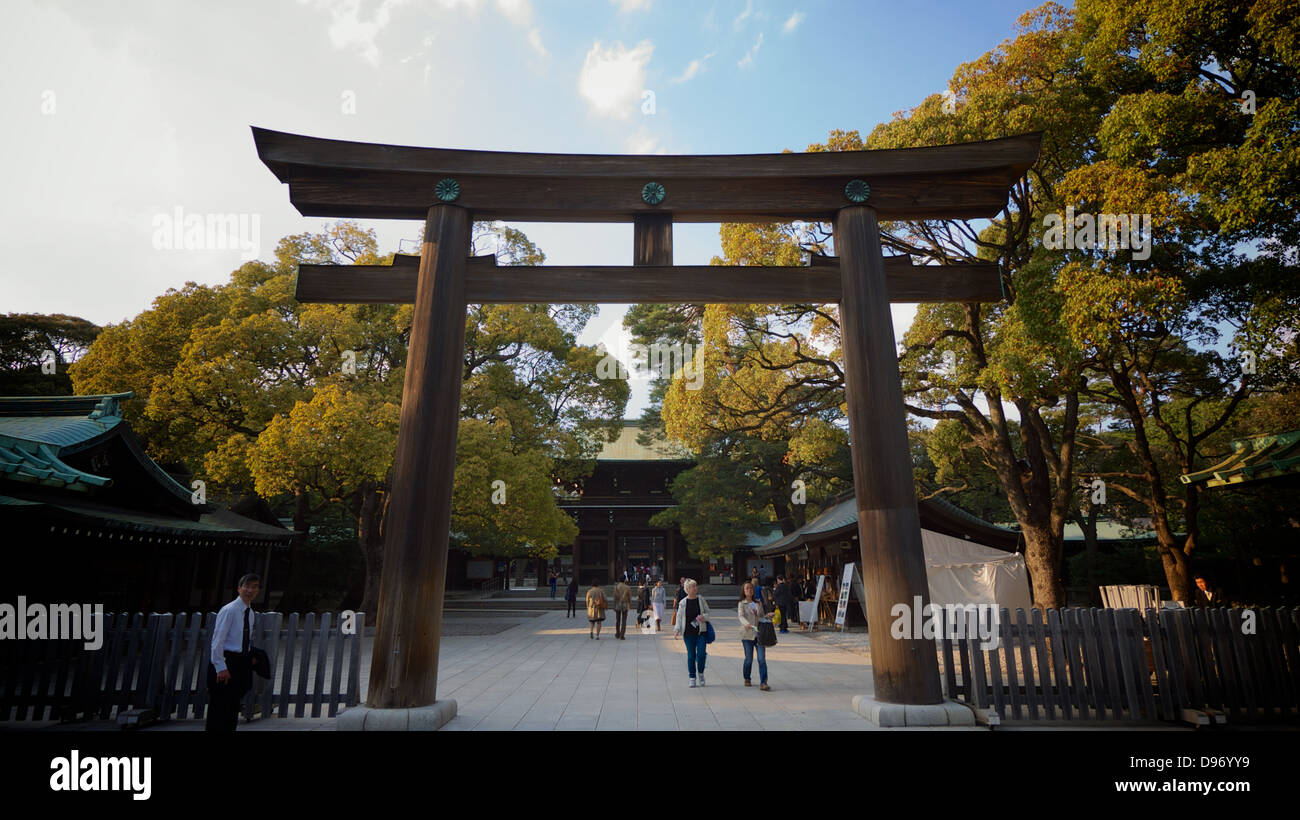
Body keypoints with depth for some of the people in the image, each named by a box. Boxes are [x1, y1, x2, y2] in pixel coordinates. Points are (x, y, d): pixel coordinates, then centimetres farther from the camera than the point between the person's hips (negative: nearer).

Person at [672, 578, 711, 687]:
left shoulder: (701, 600, 1)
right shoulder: (683, 602, -1)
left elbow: (708, 612, 9)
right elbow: (679, 617, 3)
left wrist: (704, 617, -12)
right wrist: (677, 629, -8)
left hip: (701, 632, 0)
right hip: (688, 633, 0)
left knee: (701, 654, -7)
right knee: (691, 655, 4)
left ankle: (701, 673, 19)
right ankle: (692, 678, 17)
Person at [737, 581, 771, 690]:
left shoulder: (759, 602, 14)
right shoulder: (741, 604, 1)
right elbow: (740, 616, -15)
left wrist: (768, 617, 0)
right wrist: (746, 624, -34)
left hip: (759, 634, 3)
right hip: (747, 634, -3)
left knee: (762, 659, -7)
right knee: (749, 659, 5)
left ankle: (763, 683, -7)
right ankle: (747, 679, 27)